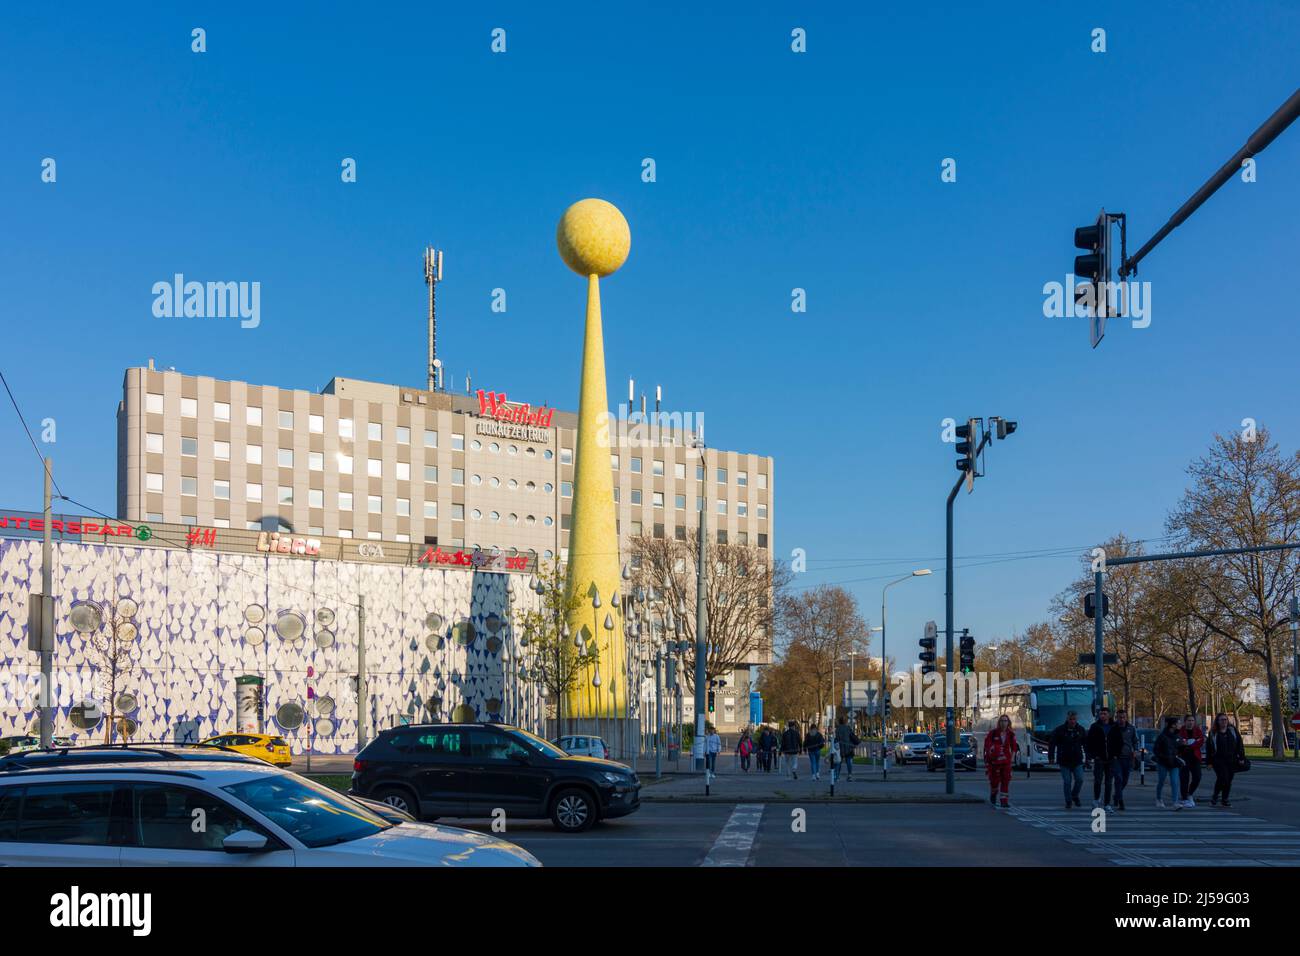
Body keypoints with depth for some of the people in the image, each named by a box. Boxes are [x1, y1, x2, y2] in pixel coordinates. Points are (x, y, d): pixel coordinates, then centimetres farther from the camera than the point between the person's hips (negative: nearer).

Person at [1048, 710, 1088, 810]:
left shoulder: (1080, 730, 5)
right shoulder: (1059, 730, -5)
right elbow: (1052, 744, -3)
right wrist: (1051, 757, -8)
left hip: (1077, 761, 2)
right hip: (1064, 761, -2)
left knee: (1079, 779, -6)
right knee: (1067, 782, -1)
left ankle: (1074, 795, 21)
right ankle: (1068, 801, 13)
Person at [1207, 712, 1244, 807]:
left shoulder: (1232, 730, 8)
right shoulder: (1213, 733, 2)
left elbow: (1239, 744, 8)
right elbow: (1208, 748, 4)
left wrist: (1241, 757, 2)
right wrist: (1209, 762, 1)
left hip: (1232, 760, 3)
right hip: (1218, 760, -3)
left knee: (1229, 781, 5)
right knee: (1222, 778, -16)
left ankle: (1224, 799, 18)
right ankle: (1215, 796, 5)